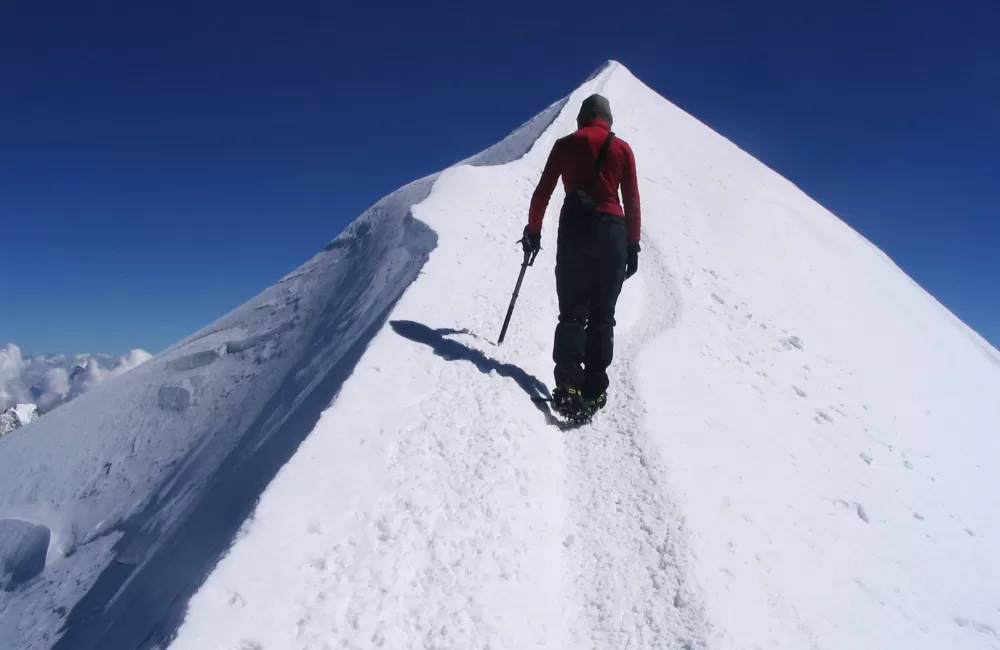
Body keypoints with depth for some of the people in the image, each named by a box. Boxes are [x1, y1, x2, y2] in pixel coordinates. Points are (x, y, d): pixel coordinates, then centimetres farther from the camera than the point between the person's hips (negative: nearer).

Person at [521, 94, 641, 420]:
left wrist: (533, 230, 17)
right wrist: (633, 245, 11)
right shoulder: (622, 148, 9)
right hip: (612, 232, 0)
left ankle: (569, 387, -10)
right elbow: (632, 201, 6)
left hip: (574, 231, 0)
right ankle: (594, 390, 0)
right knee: (602, 316, 5)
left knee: (572, 313, 3)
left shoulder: (565, 145, 9)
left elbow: (542, 192, 7)